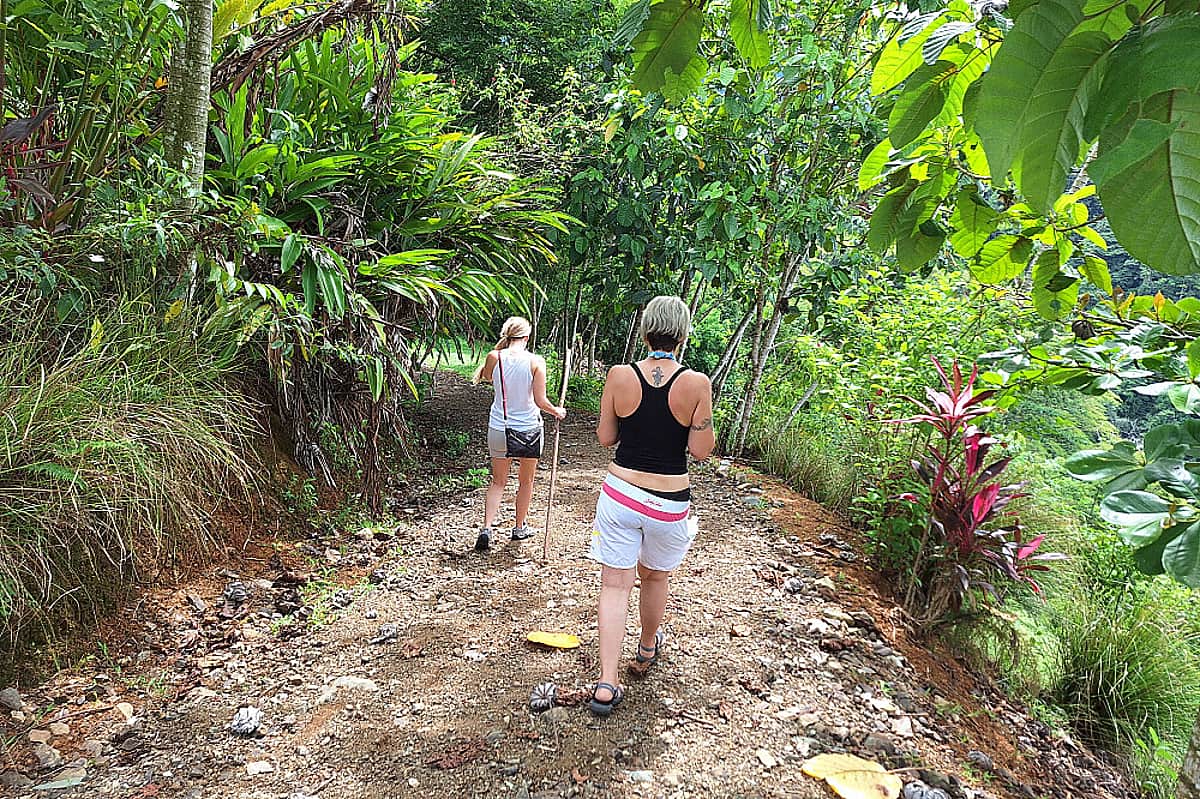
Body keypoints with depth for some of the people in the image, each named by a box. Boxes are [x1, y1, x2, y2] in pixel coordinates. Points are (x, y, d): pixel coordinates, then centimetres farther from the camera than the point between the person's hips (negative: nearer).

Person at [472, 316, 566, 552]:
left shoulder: (494, 358, -6)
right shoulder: (536, 361, -12)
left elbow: (486, 376, 18)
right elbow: (540, 401, -13)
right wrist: (557, 411, 6)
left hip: (499, 429, 2)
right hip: (528, 428, -2)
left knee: (498, 482, 14)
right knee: (526, 482, 18)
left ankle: (486, 529, 0)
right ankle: (519, 528, 31)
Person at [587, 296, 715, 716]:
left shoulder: (620, 376, -8)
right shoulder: (696, 383, -13)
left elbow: (605, 437, 1)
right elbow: (701, 451, -8)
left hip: (620, 494, 0)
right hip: (669, 504, 0)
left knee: (615, 584, 7)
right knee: (655, 578, 22)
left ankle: (606, 683, 3)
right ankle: (646, 649, 46)